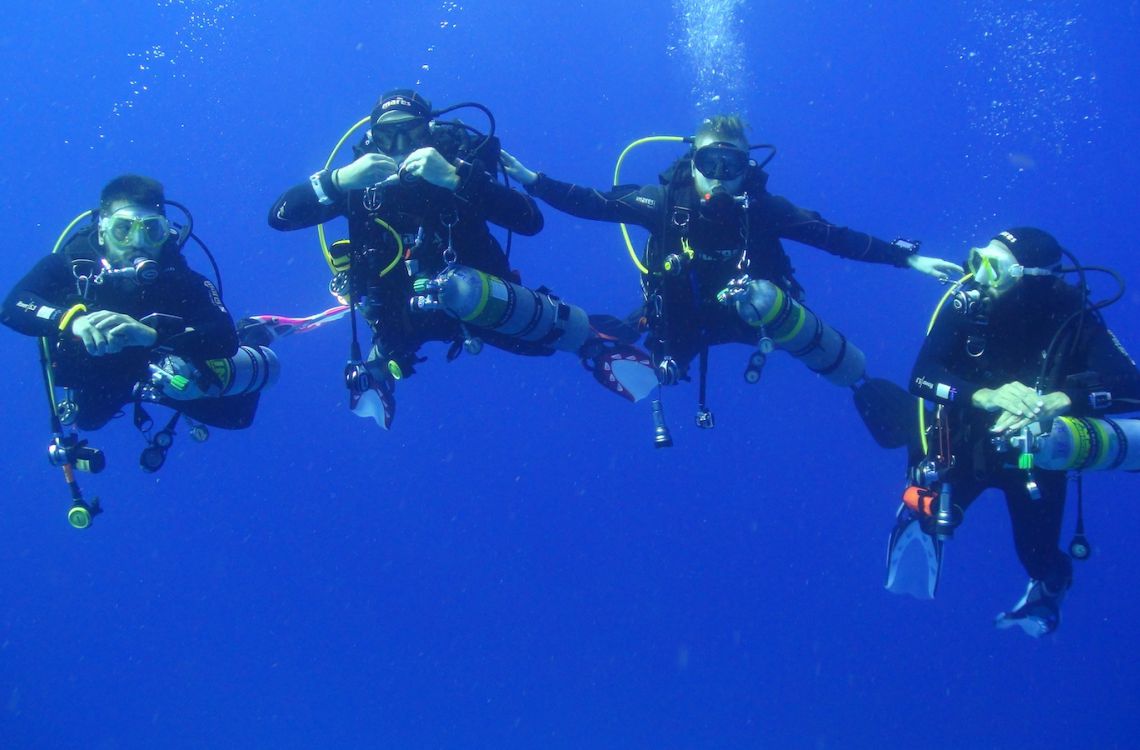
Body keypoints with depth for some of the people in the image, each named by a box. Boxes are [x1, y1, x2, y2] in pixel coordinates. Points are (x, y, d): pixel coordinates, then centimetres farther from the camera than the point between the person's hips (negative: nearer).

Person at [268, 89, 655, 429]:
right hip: (397, 315, 5)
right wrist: (340, 178, -32)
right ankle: (376, 373, 40)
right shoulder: (362, 180, -7)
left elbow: (531, 220, -28)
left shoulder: (457, 166, -14)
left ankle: (592, 338, -23)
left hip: (474, 297, -5)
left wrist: (456, 179, -40)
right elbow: (279, 216, -15)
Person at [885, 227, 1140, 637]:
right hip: (966, 442, 1)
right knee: (929, 513, -18)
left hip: (1036, 454, 0)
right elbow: (921, 376, -26)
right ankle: (919, 515, 19)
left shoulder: (1073, 316, -23)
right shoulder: (967, 304, -21)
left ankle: (1048, 587, 44)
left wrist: (1055, 401, -45)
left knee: (1039, 555, 8)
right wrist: (984, 395, -42)